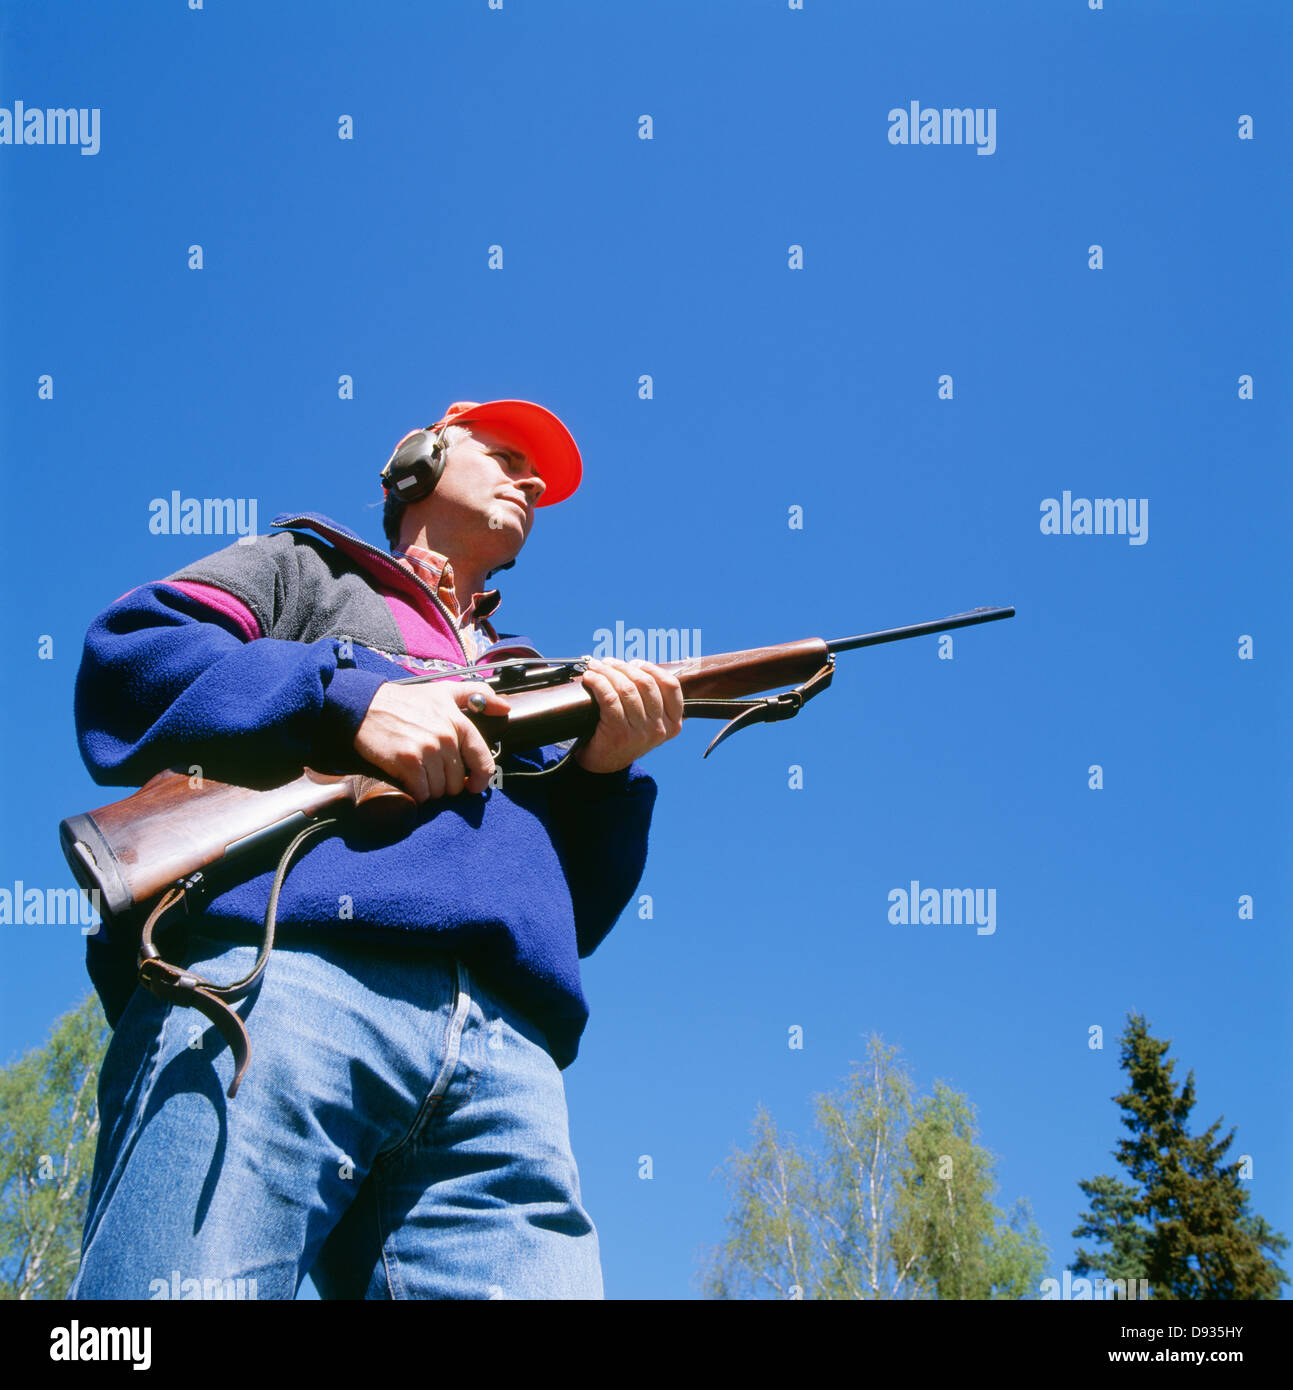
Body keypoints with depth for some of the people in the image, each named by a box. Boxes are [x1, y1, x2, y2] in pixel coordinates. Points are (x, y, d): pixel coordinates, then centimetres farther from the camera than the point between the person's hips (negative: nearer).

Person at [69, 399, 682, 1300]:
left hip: (505, 1049, 4)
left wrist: (606, 769, 10)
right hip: (280, 976, -3)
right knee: (192, 1282, -23)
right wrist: (350, 696, -2)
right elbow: (128, 654, 9)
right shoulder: (305, 568, 29)